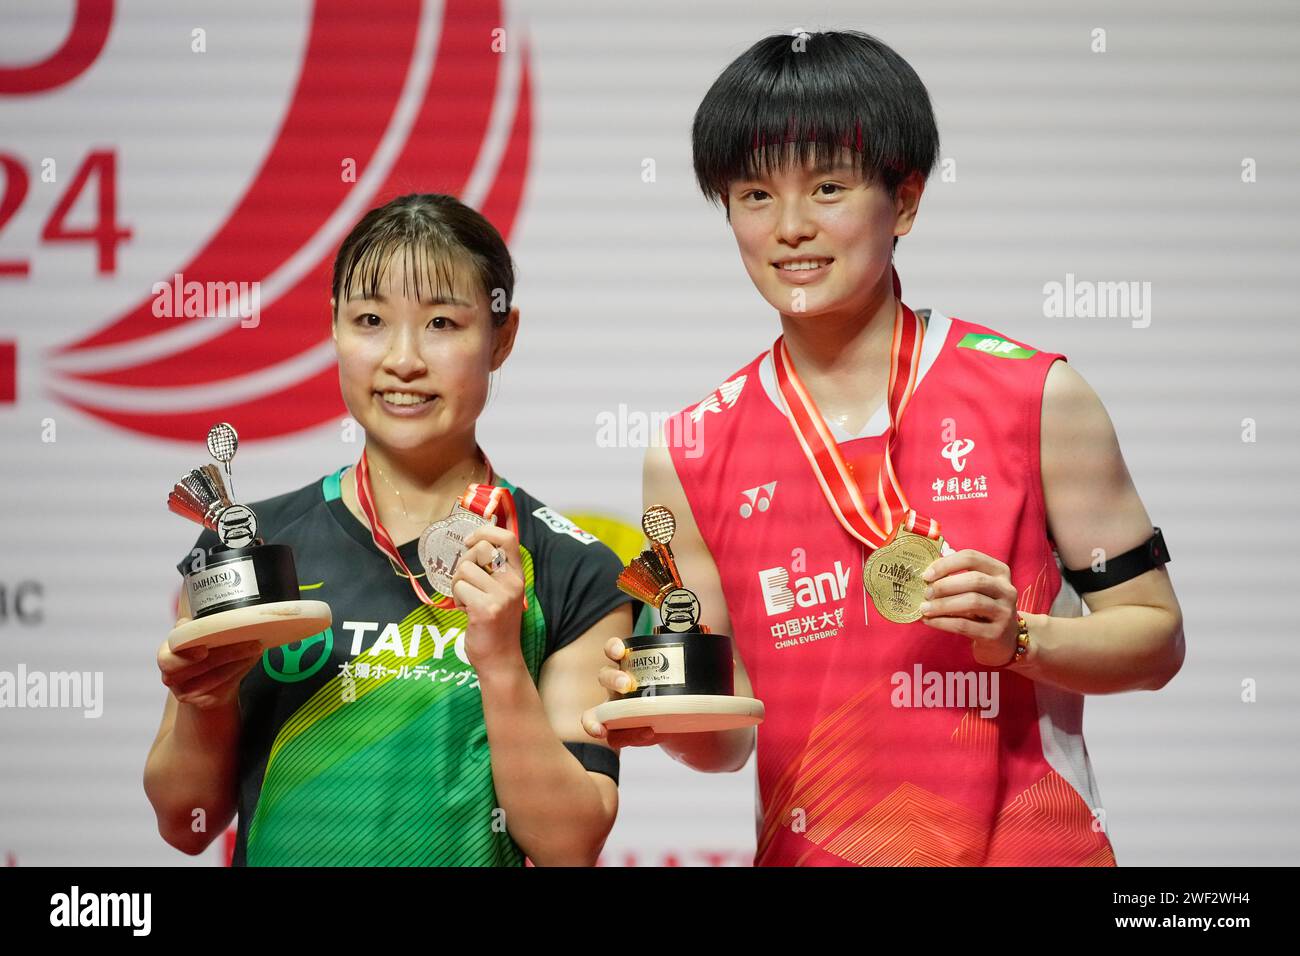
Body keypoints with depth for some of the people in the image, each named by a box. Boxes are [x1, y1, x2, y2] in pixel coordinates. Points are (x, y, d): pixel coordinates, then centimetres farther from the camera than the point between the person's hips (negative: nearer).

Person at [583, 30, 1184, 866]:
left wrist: (1015, 636, -18)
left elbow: (1156, 638, -2)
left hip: (1030, 845, -2)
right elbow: (728, 739, 5)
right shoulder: (693, 457, -1)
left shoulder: (1035, 397, -7)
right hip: (810, 850, 2)